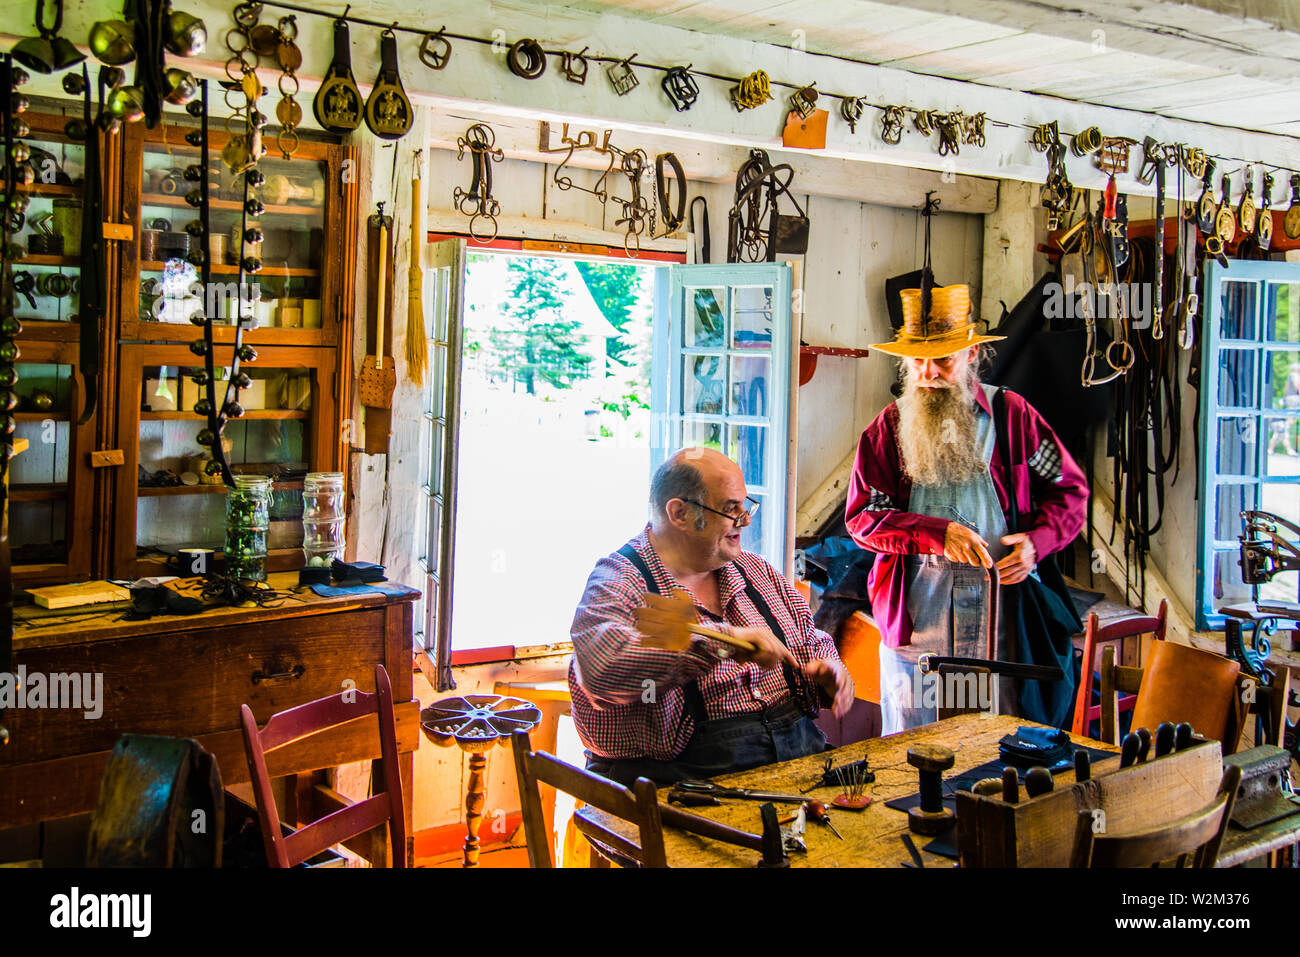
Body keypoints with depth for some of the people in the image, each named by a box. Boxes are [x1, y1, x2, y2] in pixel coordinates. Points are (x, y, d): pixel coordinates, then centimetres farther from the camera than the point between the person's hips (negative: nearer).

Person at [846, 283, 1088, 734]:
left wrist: (1037, 541, -9)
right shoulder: (888, 428, 5)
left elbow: (1070, 491, 10)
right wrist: (937, 534, -15)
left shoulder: (1012, 415, 5)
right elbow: (863, 517, -2)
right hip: (914, 617, 1)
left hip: (995, 614, 0)